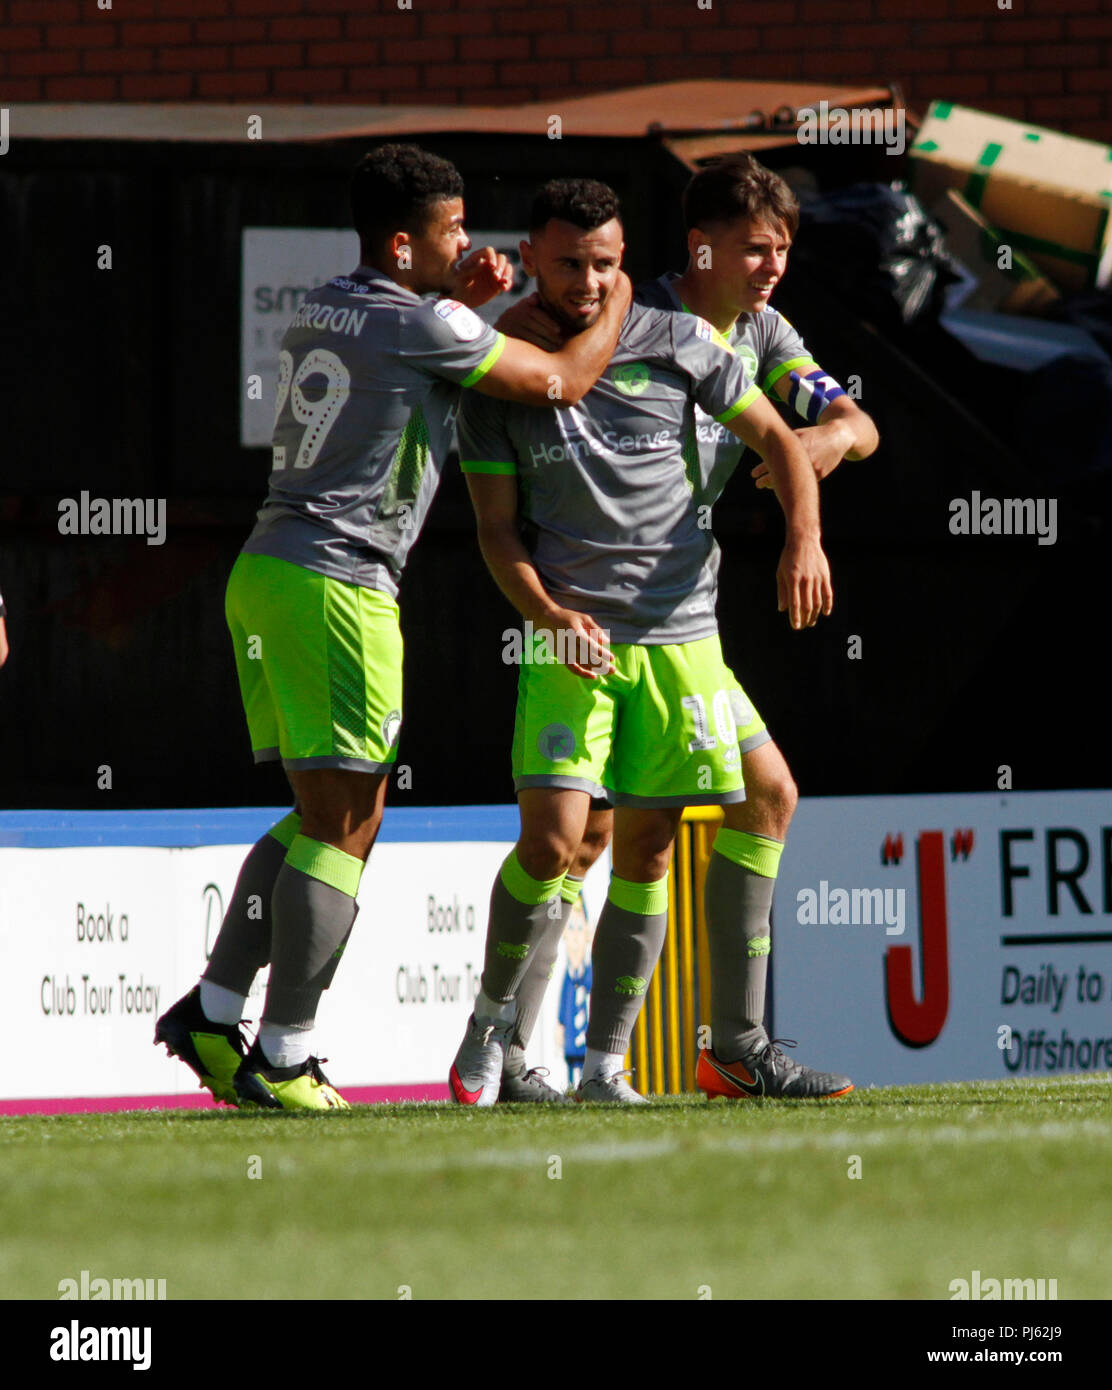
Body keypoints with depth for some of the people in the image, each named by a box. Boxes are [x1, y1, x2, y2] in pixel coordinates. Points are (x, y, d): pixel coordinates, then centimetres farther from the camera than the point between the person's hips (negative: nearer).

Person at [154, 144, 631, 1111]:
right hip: (337, 585, -9)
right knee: (344, 826, -5)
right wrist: (621, 304, 18)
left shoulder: (325, 310, 15)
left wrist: (464, 302, 21)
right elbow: (562, 383, 0)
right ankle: (283, 1055, -6)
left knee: (329, 815, 15)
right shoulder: (424, 328, -9)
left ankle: (213, 1011, 10)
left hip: (265, 570, 9)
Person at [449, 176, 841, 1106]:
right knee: (553, 838, -15)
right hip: (568, 637, -1)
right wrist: (547, 614, -14)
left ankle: (606, 1061, 9)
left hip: (678, 634, 1)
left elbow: (777, 438, 10)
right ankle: (494, 1019, 8)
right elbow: (498, 527, 3)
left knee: (646, 849, 1)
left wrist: (805, 539, -7)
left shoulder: (675, 344, 2)